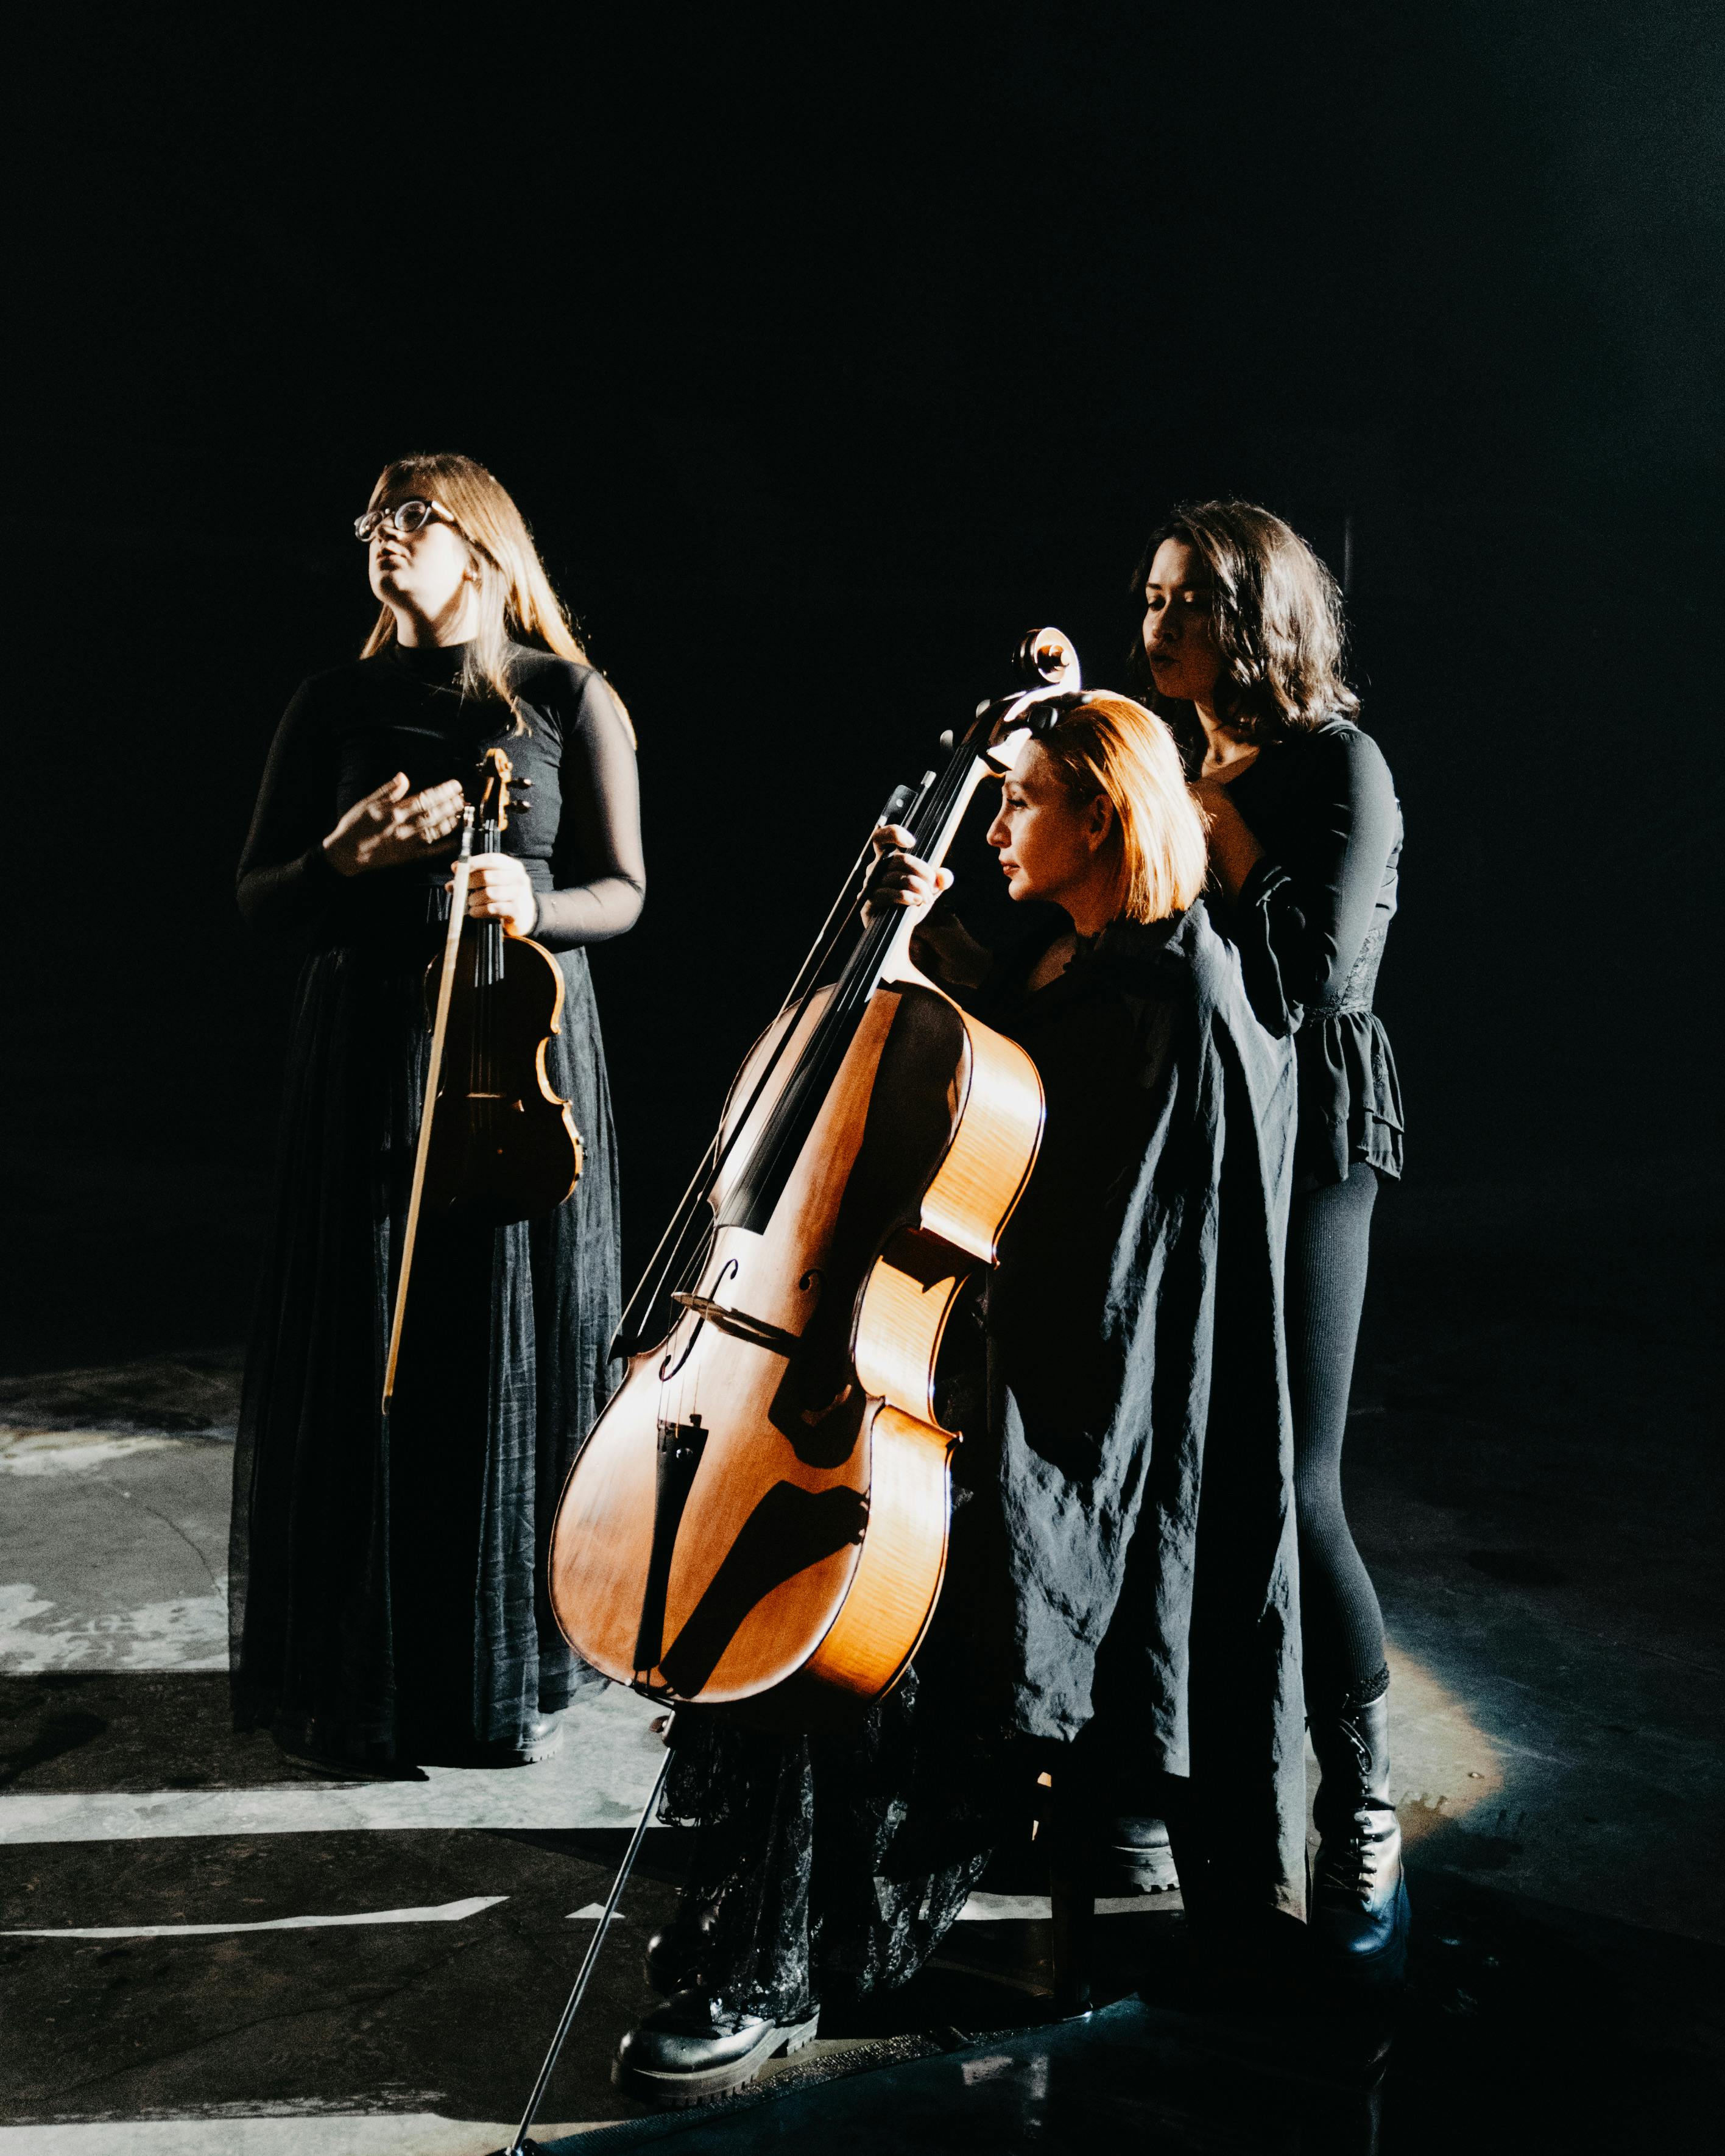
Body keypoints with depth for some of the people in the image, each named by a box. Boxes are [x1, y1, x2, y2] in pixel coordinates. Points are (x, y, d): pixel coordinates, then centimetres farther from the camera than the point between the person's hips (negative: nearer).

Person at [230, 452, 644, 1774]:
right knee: (368, 1365, 1)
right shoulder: (336, 708, 10)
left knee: (514, 1357, 1)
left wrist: (532, 902, -17)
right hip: (368, 1058, 2)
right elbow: (259, 900, 8)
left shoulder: (567, 700, 5)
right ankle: (367, 1678, 16)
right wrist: (352, 858, -11)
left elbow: (621, 893, 3)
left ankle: (514, 1674, 17)